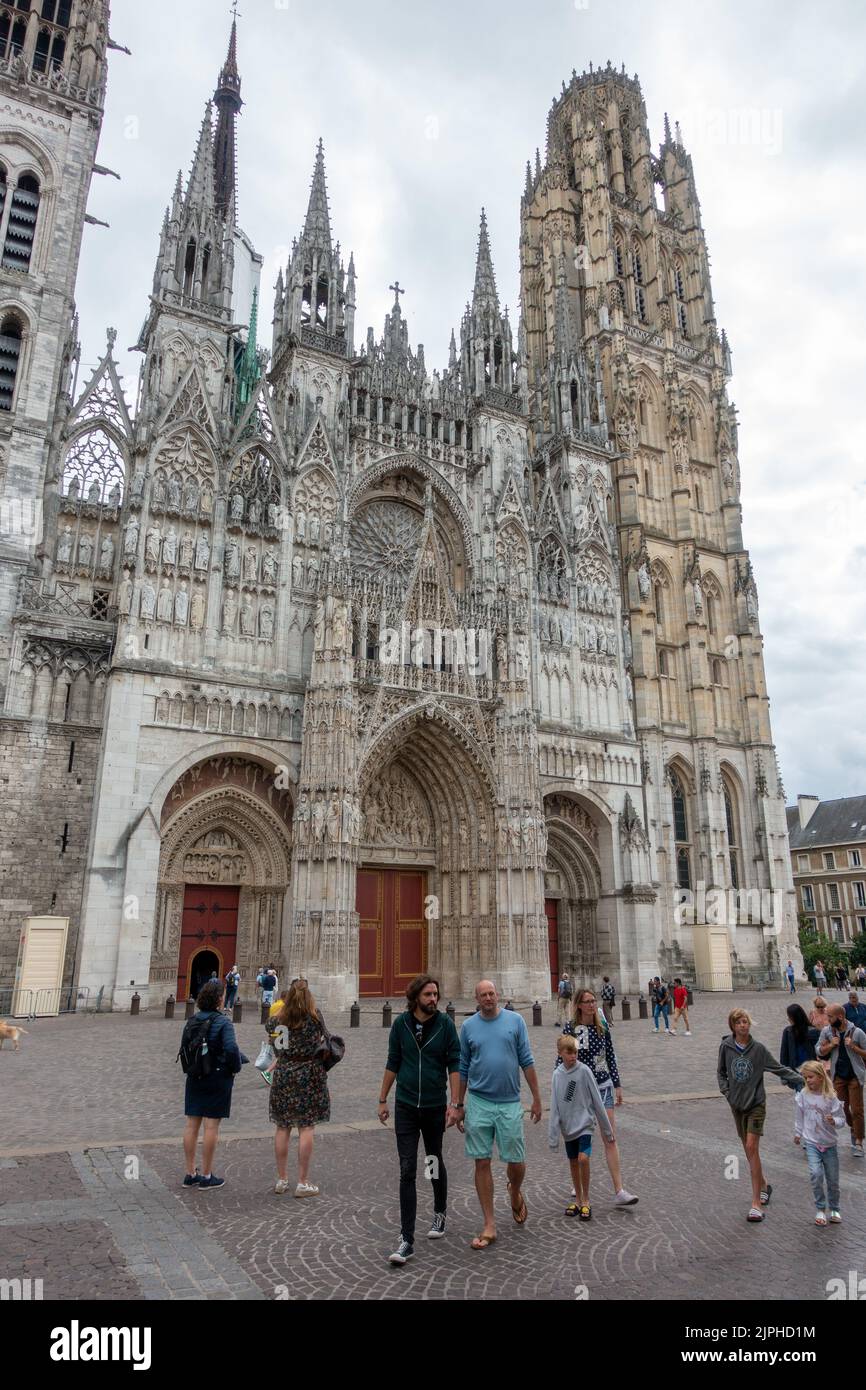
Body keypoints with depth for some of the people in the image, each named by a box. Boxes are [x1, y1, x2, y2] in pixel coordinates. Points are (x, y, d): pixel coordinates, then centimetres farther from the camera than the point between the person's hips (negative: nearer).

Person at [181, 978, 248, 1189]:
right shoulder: (223, 1022, -17)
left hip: (195, 1079, 6)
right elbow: (231, 1049, -26)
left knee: (191, 1124, 11)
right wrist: (235, 1068, -9)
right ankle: (206, 1176, 10)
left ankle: (190, 1174, 20)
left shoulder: (191, 1022, 2)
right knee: (211, 1126, 2)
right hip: (218, 1078, -6)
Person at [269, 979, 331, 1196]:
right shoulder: (315, 1018, -6)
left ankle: (281, 1179, 21)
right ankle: (303, 1182, 6)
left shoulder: (277, 1019, 1)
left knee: (282, 1128, 13)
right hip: (309, 1076, -3)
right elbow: (321, 1042, 4)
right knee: (306, 1128, 2)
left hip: (283, 1075, 3)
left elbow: (277, 1049, 5)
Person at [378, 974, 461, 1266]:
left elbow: (454, 1065, -6)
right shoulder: (401, 1024, -4)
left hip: (435, 1107, 0)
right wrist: (382, 1100, 7)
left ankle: (440, 1214, 42)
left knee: (435, 1163, 18)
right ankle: (407, 1241, 3)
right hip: (405, 1107, 0)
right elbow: (392, 1064, 5)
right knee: (407, 1172, -3)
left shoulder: (445, 1024, -8)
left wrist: (455, 1103, -11)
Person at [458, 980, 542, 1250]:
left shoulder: (515, 1020, 0)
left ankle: (515, 1192, 38)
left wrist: (537, 1098, 1)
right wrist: (458, 1105, 8)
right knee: (482, 1163, 2)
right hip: (479, 1103, 1)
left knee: (517, 1162, 4)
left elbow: (527, 1061, 3)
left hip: (510, 1103, 0)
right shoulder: (468, 1026, 2)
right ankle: (489, 1226, 14)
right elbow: (462, 1069, 9)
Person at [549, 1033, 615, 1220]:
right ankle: (578, 1200, 30)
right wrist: (553, 1134, -2)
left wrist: (607, 1128, -2)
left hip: (584, 1123, -3)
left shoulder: (584, 1071, -12)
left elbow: (597, 1100, -6)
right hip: (568, 1126, 3)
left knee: (583, 1158, -18)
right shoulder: (557, 1074, -4)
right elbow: (555, 1106, -1)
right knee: (573, 1163, 13)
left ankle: (585, 1200, -1)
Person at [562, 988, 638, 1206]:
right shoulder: (570, 1028, -10)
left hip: (603, 1086, 2)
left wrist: (617, 1085, 7)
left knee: (610, 1138, -3)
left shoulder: (602, 1028, -1)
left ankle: (619, 1192, -2)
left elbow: (611, 1057, 7)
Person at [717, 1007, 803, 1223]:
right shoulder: (726, 1046, -4)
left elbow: (778, 1068, -1)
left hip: (756, 1103, -3)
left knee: (752, 1147, -12)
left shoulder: (758, 1048, -10)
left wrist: (800, 1078, -8)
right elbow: (721, 1072, 10)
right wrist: (726, 1091, -1)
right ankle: (764, 1185, 36)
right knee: (748, 1149, 12)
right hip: (737, 1104, 3)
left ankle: (756, 1203, -8)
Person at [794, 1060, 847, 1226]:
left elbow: (841, 1119, -5)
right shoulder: (802, 1096, -7)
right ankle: (820, 1209, -2)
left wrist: (834, 1121, -26)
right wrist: (798, 1133, 17)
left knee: (833, 1179, 10)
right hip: (811, 1142, 0)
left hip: (829, 1143, 1)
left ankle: (834, 1209, 33)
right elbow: (799, 1117, 8)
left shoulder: (831, 1098, -11)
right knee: (816, 1174, -18)